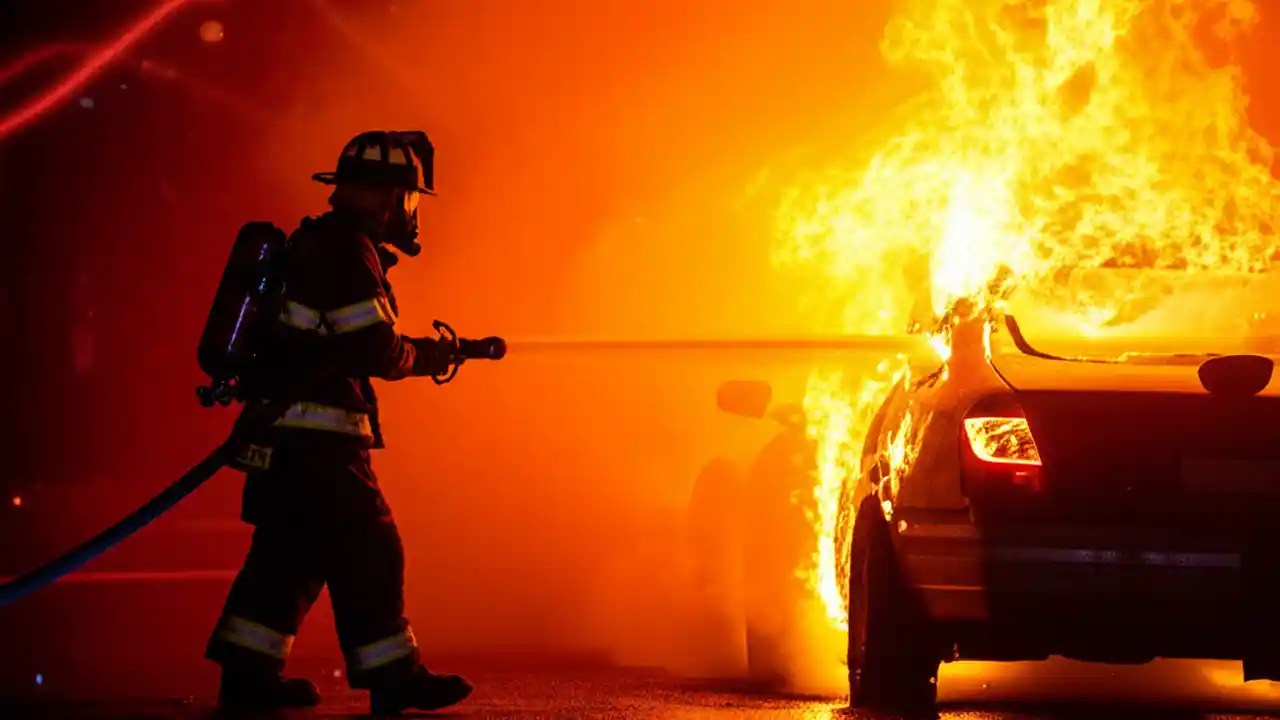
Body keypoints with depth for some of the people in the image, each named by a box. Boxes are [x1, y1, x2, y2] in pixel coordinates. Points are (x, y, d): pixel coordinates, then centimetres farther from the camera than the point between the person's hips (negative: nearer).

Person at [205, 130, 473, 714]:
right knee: (365, 550, -4)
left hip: (286, 432, 10)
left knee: (293, 550, 13)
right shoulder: (348, 250, -14)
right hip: (317, 434, -10)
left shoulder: (317, 242, 18)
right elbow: (375, 349, -18)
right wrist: (426, 357, 0)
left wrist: (416, 350, 17)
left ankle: (249, 672, 13)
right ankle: (392, 677, 0)